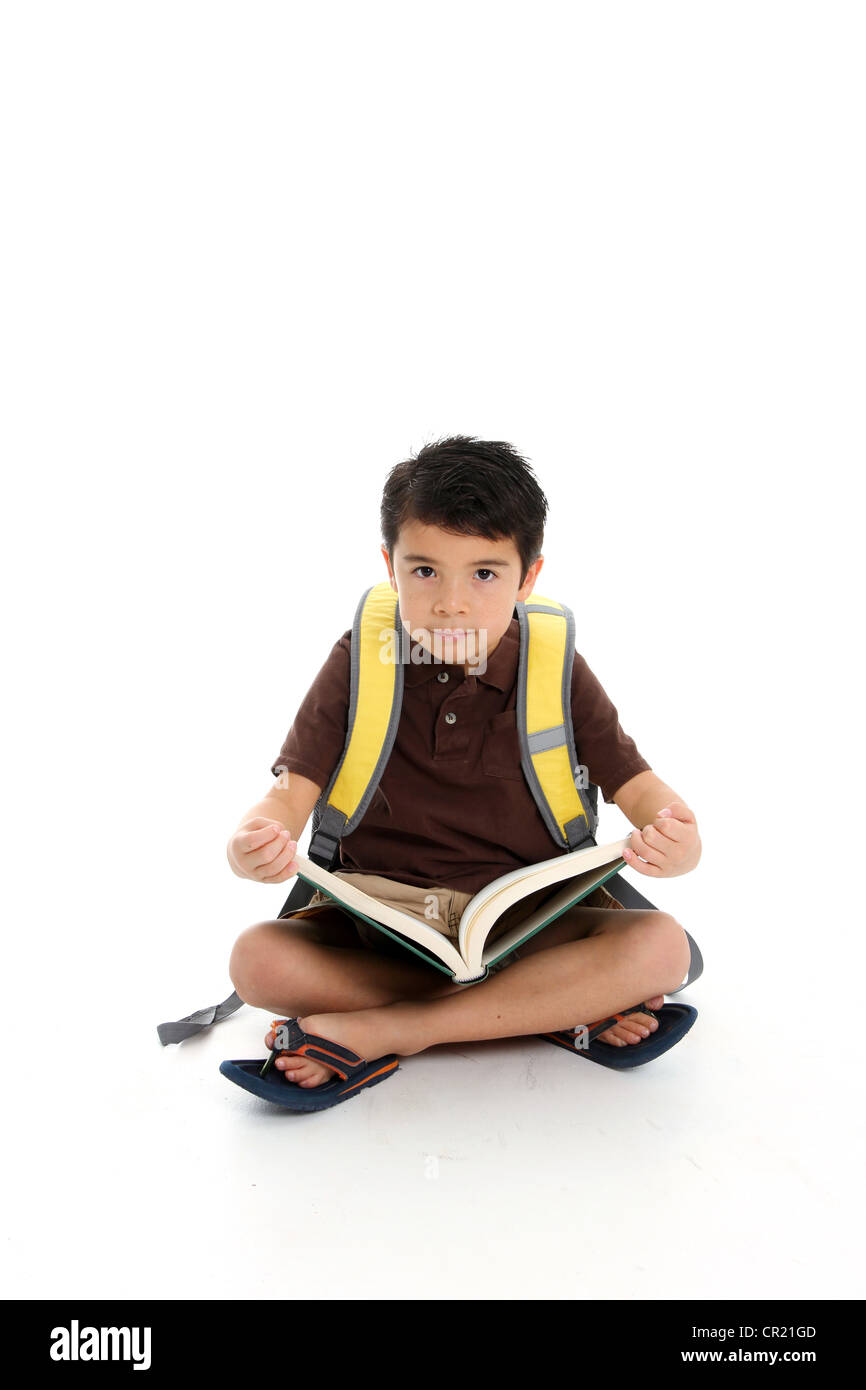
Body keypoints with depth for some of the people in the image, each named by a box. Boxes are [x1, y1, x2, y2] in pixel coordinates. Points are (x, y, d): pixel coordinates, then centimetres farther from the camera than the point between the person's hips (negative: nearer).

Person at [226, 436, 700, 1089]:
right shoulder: (358, 664, 0)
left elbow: (639, 786, -1)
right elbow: (293, 791, -5)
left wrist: (680, 843, -26)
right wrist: (252, 844, -30)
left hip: (525, 924, 0)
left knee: (661, 945, -26)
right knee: (257, 958, -27)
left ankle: (381, 1030, -23)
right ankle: (557, 1004, -22)